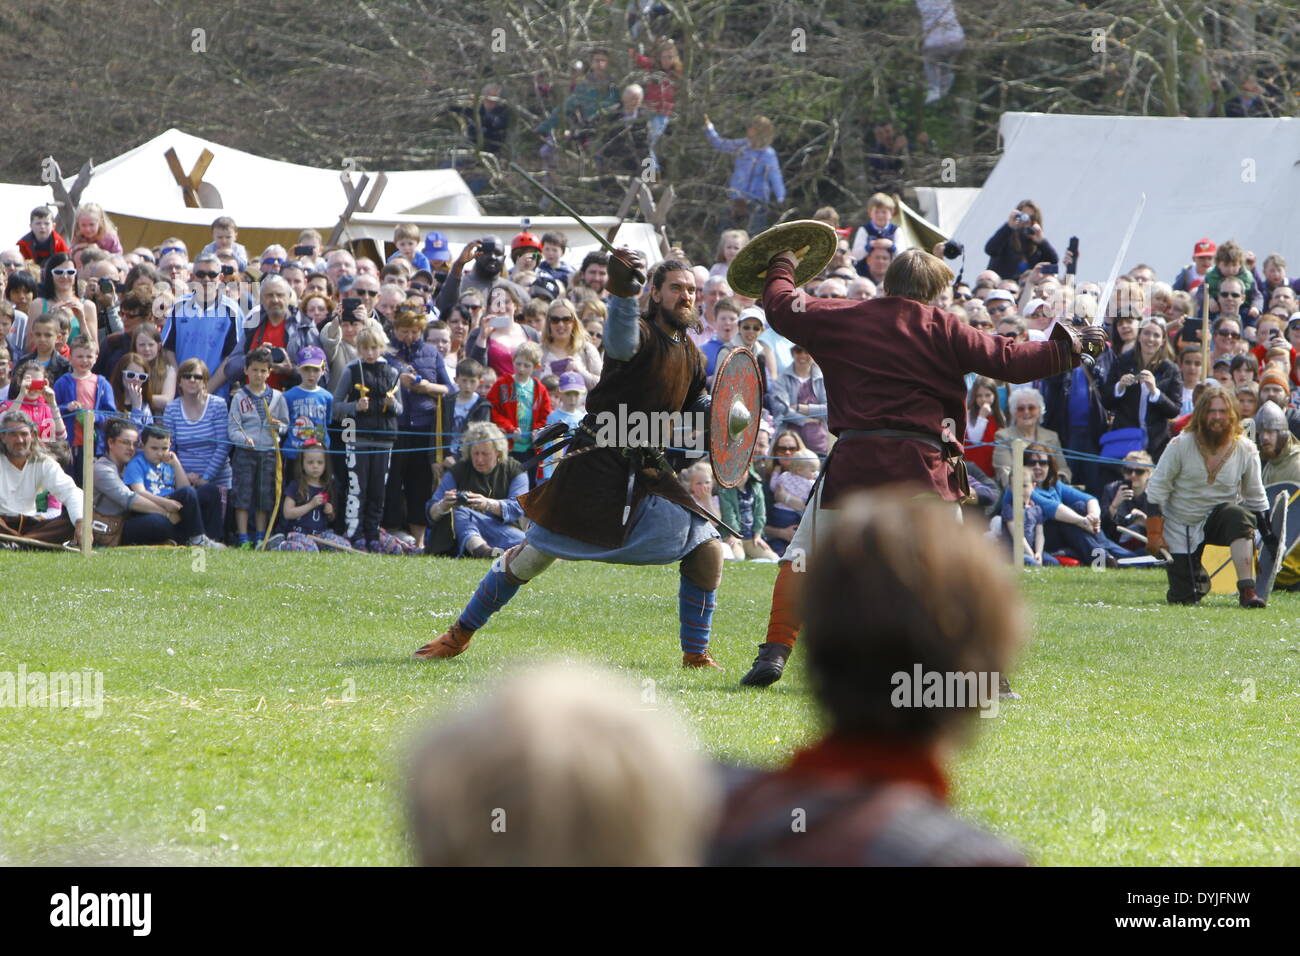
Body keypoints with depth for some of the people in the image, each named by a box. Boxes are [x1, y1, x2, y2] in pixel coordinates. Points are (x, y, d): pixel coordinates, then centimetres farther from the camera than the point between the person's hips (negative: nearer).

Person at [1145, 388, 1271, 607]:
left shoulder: (1245, 449, -7)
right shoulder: (1181, 445, -13)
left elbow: (1255, 497, 5)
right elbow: (1157, 488, -8)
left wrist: (1268, 535, 0)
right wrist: (1154, 532, -13)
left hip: (1218, 518, 1)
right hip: (1180, 529, -1)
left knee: (1238, 515, -36)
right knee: (1183, 597, -5)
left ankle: (1247, 590, -36)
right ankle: (1195, 572, 33)